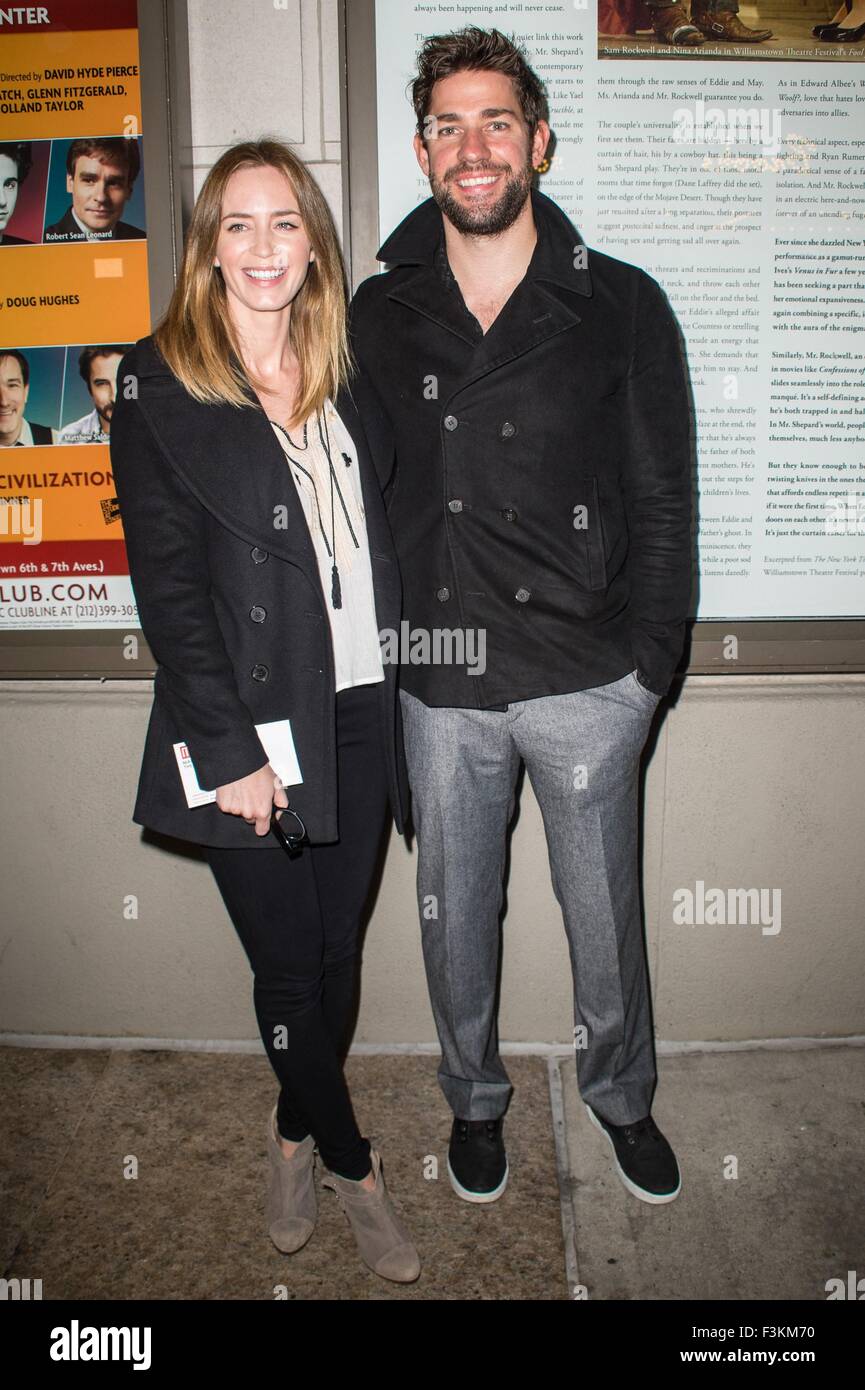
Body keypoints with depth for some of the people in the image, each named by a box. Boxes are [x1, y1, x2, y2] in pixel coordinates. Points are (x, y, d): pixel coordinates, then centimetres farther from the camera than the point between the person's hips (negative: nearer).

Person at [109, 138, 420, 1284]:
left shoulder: (343, 374, 11)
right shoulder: (160, 386, -3)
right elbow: (168, 588, -9)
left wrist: (396, 694, 6)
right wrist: (232, 750, -14)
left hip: (359, 715, 4)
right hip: (253, 730, -4)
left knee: (338, 949, 14)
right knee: (289, 965, 7)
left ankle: (299, 1127, 41)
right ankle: (351, 1163, 32)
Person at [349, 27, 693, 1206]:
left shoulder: (621, 306, -1)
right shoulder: (379, 315, 5)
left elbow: (663, 502, 1)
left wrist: (645, 666, -5)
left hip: (585, 680, -1)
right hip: (439, 685, 2)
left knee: (604, 906, 14)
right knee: (455, 909, 16)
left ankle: (620, 1093, 43)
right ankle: (475, 1098, 42)